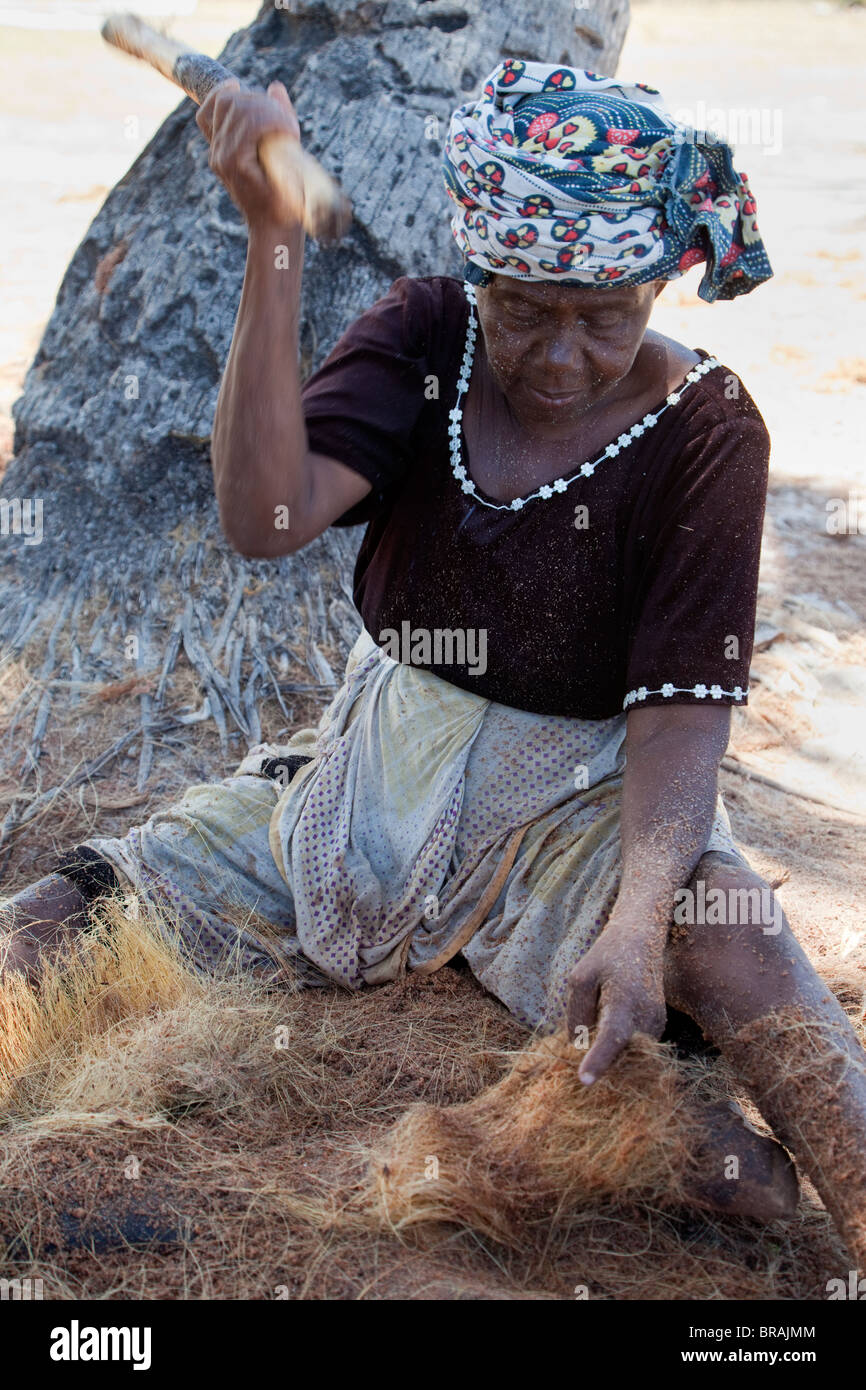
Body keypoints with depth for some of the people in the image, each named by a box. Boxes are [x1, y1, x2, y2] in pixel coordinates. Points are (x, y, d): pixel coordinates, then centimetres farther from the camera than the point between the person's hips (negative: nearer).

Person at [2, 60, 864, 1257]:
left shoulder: (703, 430, -12)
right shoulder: (426, 338, -6)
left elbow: (680, 706, -16)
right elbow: (264, 518, -22)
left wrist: (639, 913, -35)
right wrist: (275, 240, -30)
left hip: (580, 801, -3)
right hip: (375, 777, 4)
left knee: (731, 947, -35)